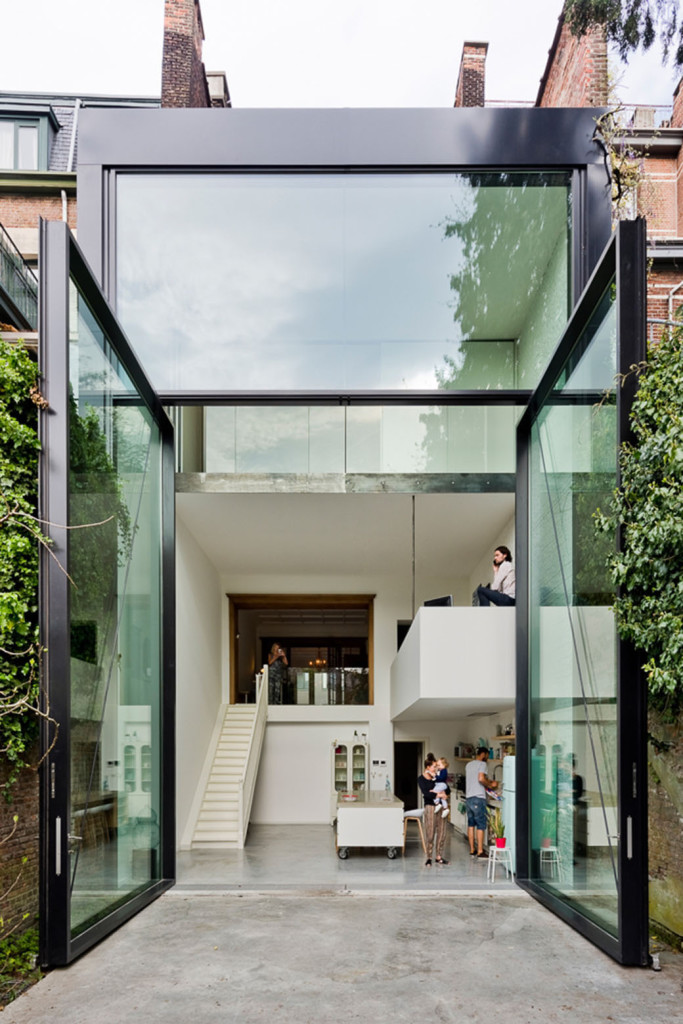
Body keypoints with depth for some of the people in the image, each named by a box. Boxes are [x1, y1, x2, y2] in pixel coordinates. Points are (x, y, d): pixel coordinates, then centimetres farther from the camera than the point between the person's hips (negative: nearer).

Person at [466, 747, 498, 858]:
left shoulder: (469, 764, 17)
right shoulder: (482, 764, -8)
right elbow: (481, 779, -21)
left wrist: (489, 781, 19)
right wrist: (490, 785, -6)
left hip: (468, 797, 8)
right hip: (478, 798, -8)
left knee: (471, 824, 12)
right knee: (480, 825, -4)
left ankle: (472, 850, 15)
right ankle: (480, 851, -5)